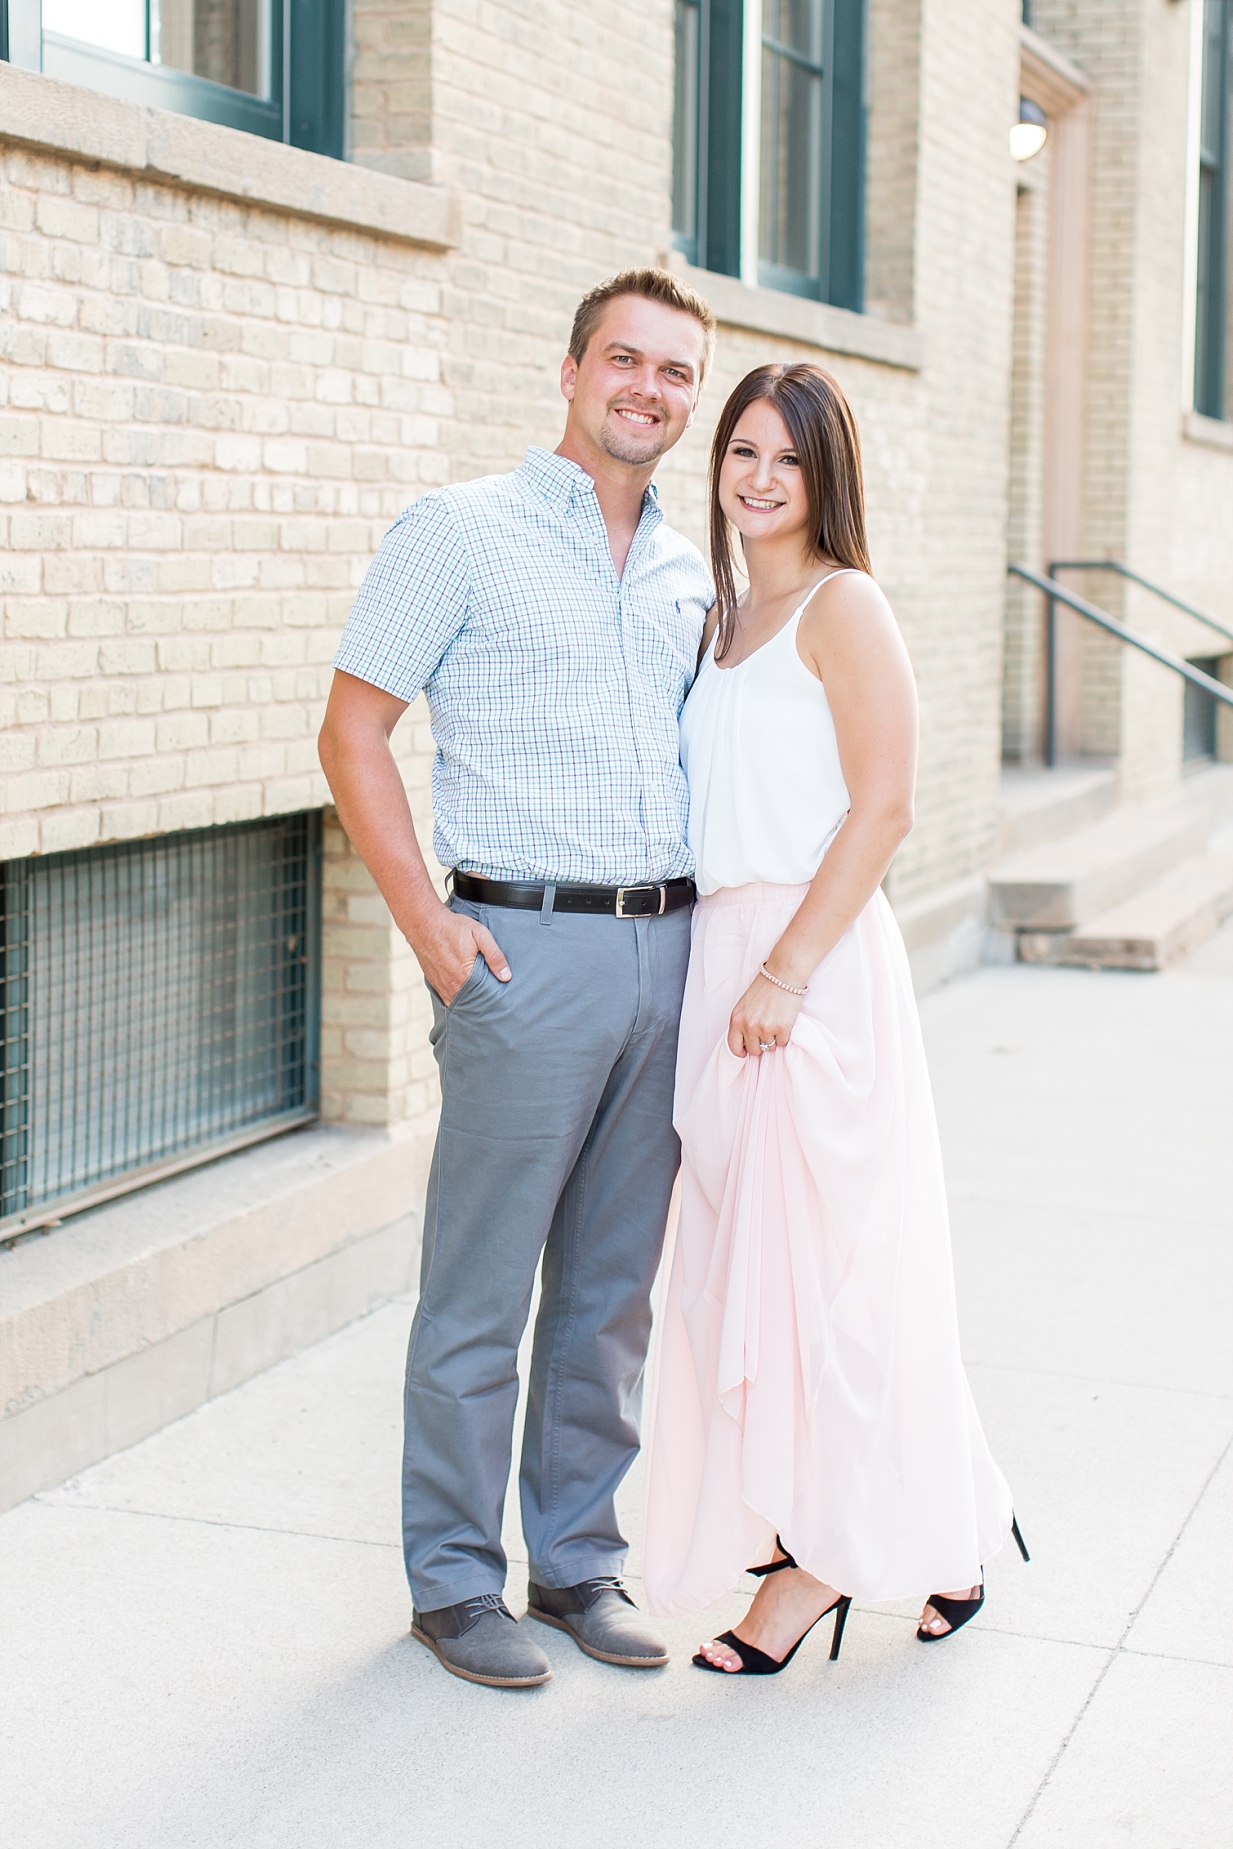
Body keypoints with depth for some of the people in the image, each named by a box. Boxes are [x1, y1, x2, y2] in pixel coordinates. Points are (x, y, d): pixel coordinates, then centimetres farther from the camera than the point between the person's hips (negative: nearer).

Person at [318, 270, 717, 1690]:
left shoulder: (689, 573, 15)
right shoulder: (460, 532, -2)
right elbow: (352, 731, -4)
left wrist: (716, 928, 12)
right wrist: (426, 921, -12)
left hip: (668, 950, 6)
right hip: (529, 949, -5)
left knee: (614, 1287, 12)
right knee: (480, 1292, 1)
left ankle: (577, 1559, 25)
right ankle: (453, 1581, 14)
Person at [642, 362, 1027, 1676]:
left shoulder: (842, 605, -7)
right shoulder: (727, 619, 17)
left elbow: (884, 804, -14)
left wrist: (788, 968, -19)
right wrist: (730, 968, 11)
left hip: (816, 960, -8)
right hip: (724, 951, 8)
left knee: (816, 1249, -3)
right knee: (748, 1254, 11)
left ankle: (830, 1552, 8)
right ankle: (802, 1524, 24)